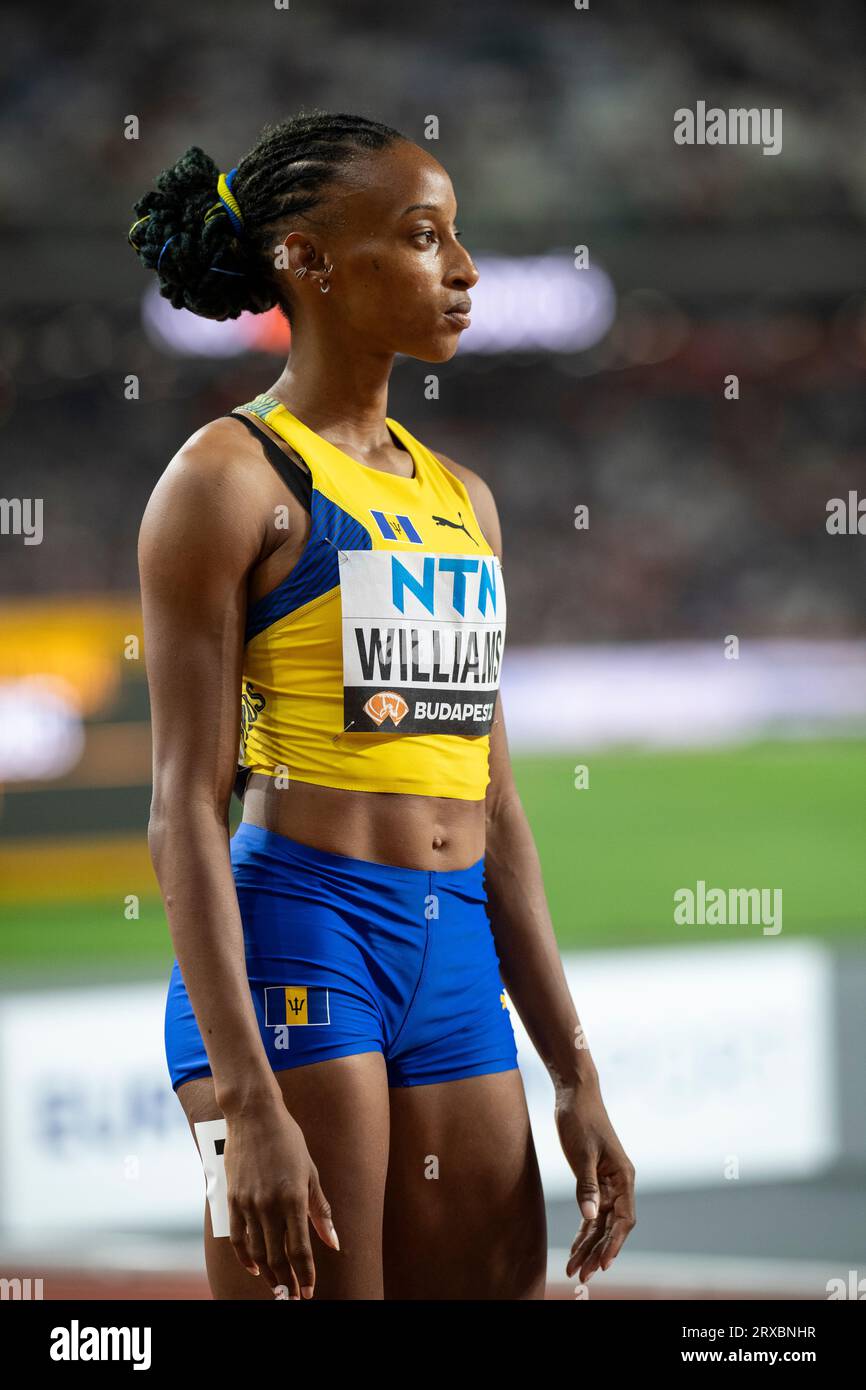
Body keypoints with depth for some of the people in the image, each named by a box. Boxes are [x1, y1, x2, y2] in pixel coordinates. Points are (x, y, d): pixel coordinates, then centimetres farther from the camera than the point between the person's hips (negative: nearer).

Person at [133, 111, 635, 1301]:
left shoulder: (462, 498, 17)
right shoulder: (233, 477, -5)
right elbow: (188, 807, -10)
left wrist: (576, 1078, 14)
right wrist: (248, 1102, -19)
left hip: (458, 960, 7)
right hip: (296, 943, -7)